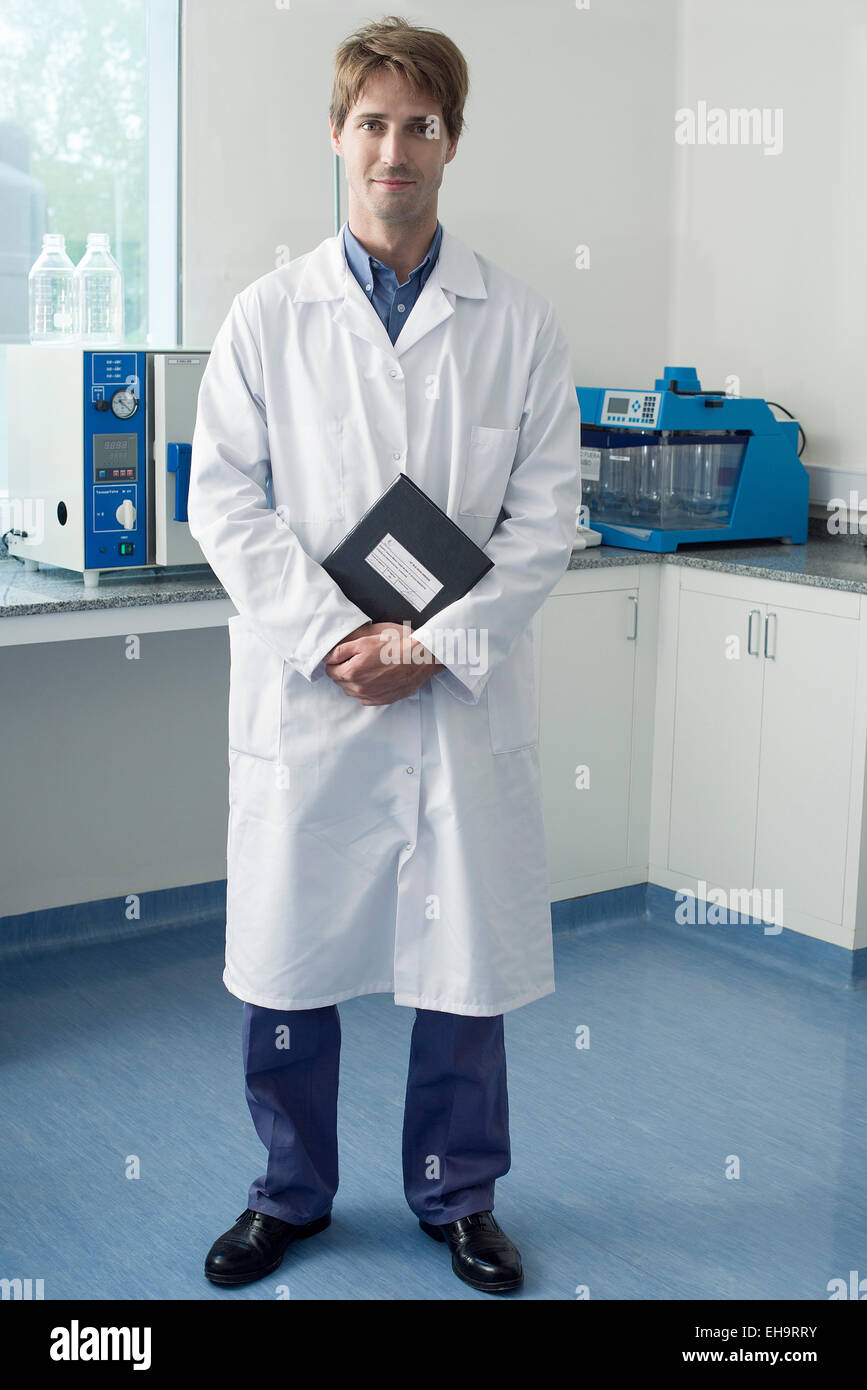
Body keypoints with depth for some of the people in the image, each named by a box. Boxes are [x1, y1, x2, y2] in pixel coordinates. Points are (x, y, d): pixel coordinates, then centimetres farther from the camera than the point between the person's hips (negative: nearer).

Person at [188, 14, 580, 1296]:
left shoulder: (519, 325, 3)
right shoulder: (268, 317, 3)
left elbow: (545, 514, 0)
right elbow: (225, 500, -1)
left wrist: (436, 643, -10)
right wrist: (332, 636, -11)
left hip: (465, 695, 0)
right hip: (306, 691, 0)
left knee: (467, 957, 8)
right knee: (288, 955, 8)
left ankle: (458, 1196, 29)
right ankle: (291, 1193, 29)